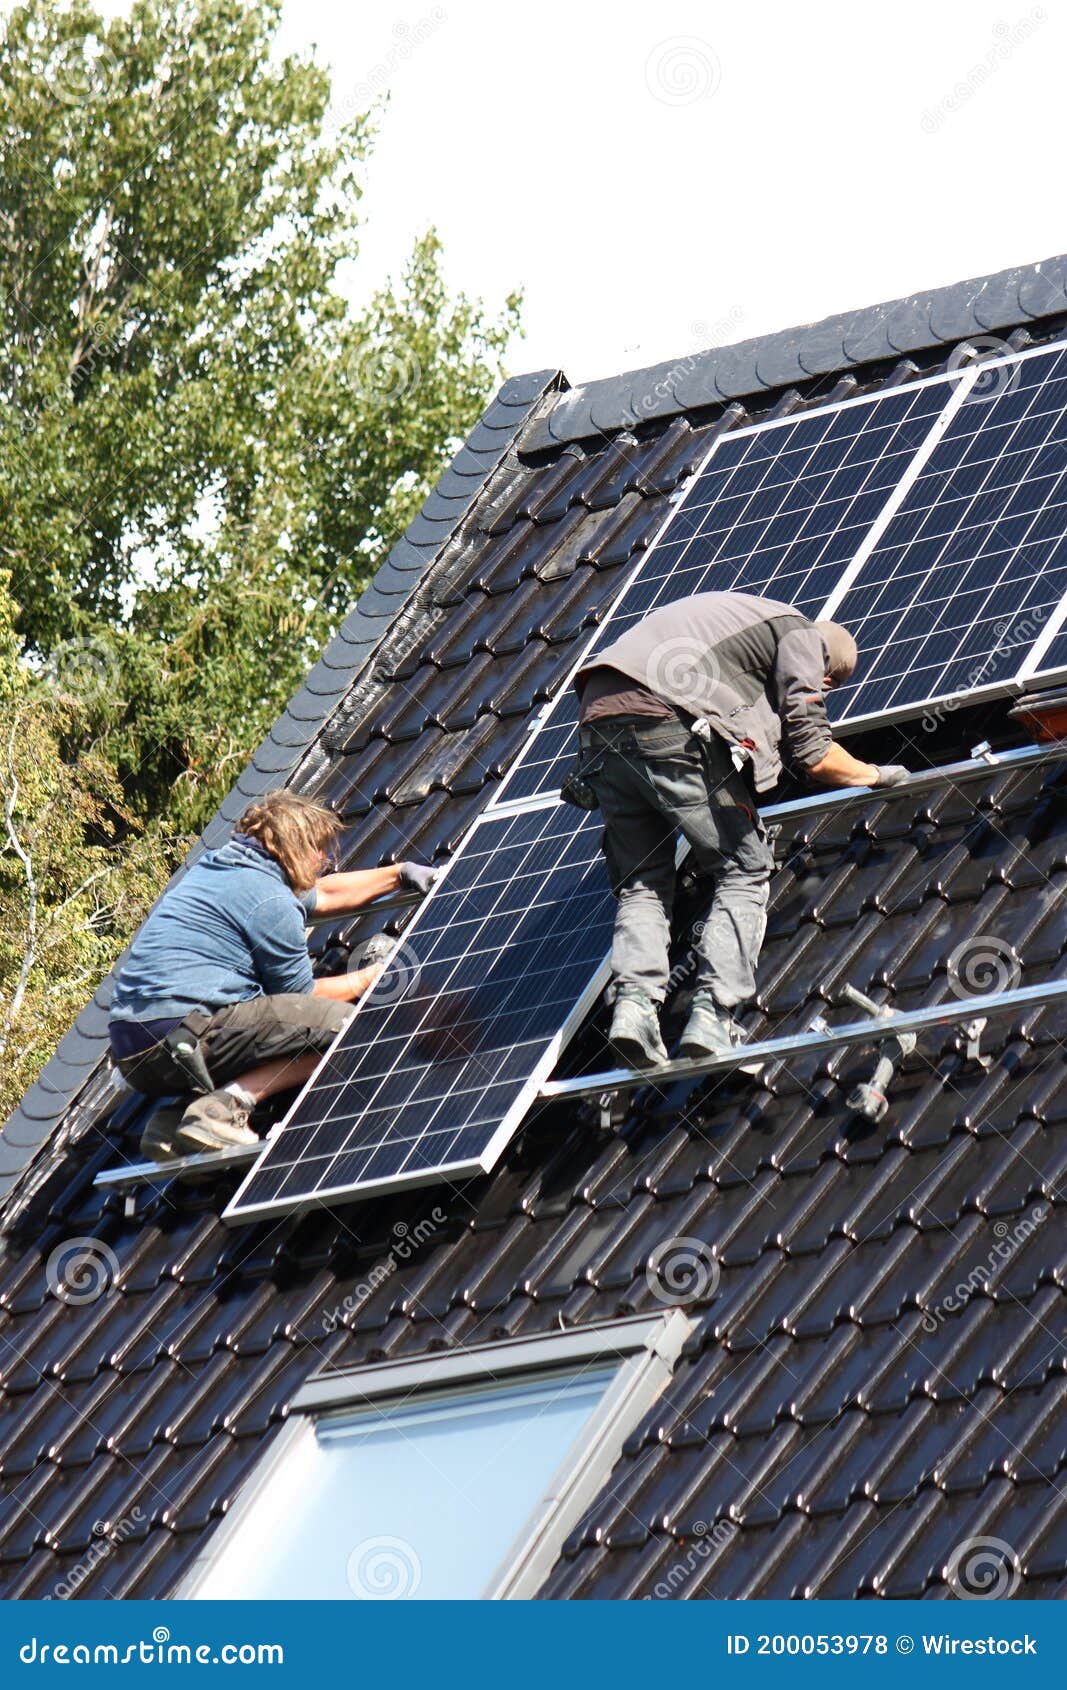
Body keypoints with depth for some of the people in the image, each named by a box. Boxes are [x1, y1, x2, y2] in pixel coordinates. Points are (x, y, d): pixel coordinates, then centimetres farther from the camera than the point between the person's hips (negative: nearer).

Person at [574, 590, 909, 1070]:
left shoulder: (747, 616, 36)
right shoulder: (802, 635, 14)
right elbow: (813, 755, 7)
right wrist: (875, 775, 24)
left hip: (598, 721, 7)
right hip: (669, 725, -7)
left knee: (641, 885, 14)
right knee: (744, 873, 6)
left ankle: (633, 1000, -7)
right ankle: (712, 1012, -8)